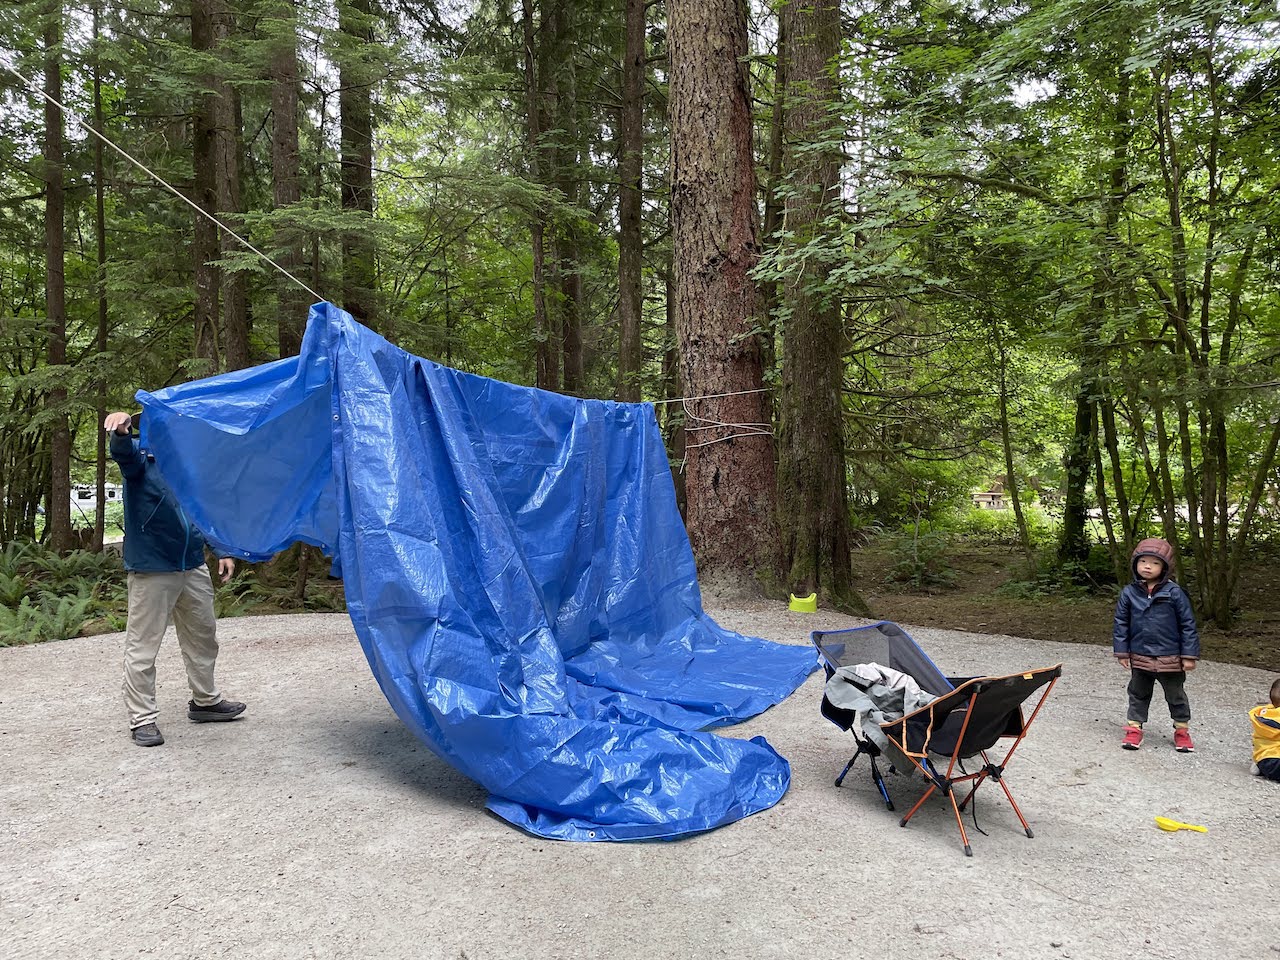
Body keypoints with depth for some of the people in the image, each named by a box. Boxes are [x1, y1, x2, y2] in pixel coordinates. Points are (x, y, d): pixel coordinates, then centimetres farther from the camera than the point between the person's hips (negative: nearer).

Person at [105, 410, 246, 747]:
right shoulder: (141, 458, -6)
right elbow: (123, 453, -31)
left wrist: (222, 551, 12)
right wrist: (121, 430, -54)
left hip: (193, 566, 6)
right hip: (151, 570, -6)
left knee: (203, 636, 16)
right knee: (142, 646, 0)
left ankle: (206, 700, 32)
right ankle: (142, 719, 10)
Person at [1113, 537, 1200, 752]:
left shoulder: (1174, 593, -11)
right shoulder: (1129, 593, -5)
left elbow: (1188, 624, -6)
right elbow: (1121, 624, 2)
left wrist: (1189, 655, -6)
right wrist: (1122, 652, 0)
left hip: (1170, 659, -2)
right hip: (1140, 657, 2)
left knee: (1176, 696, 14)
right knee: (1138, 694, 14)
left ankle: (1182, 730, 30)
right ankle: (1134, 728, 25)